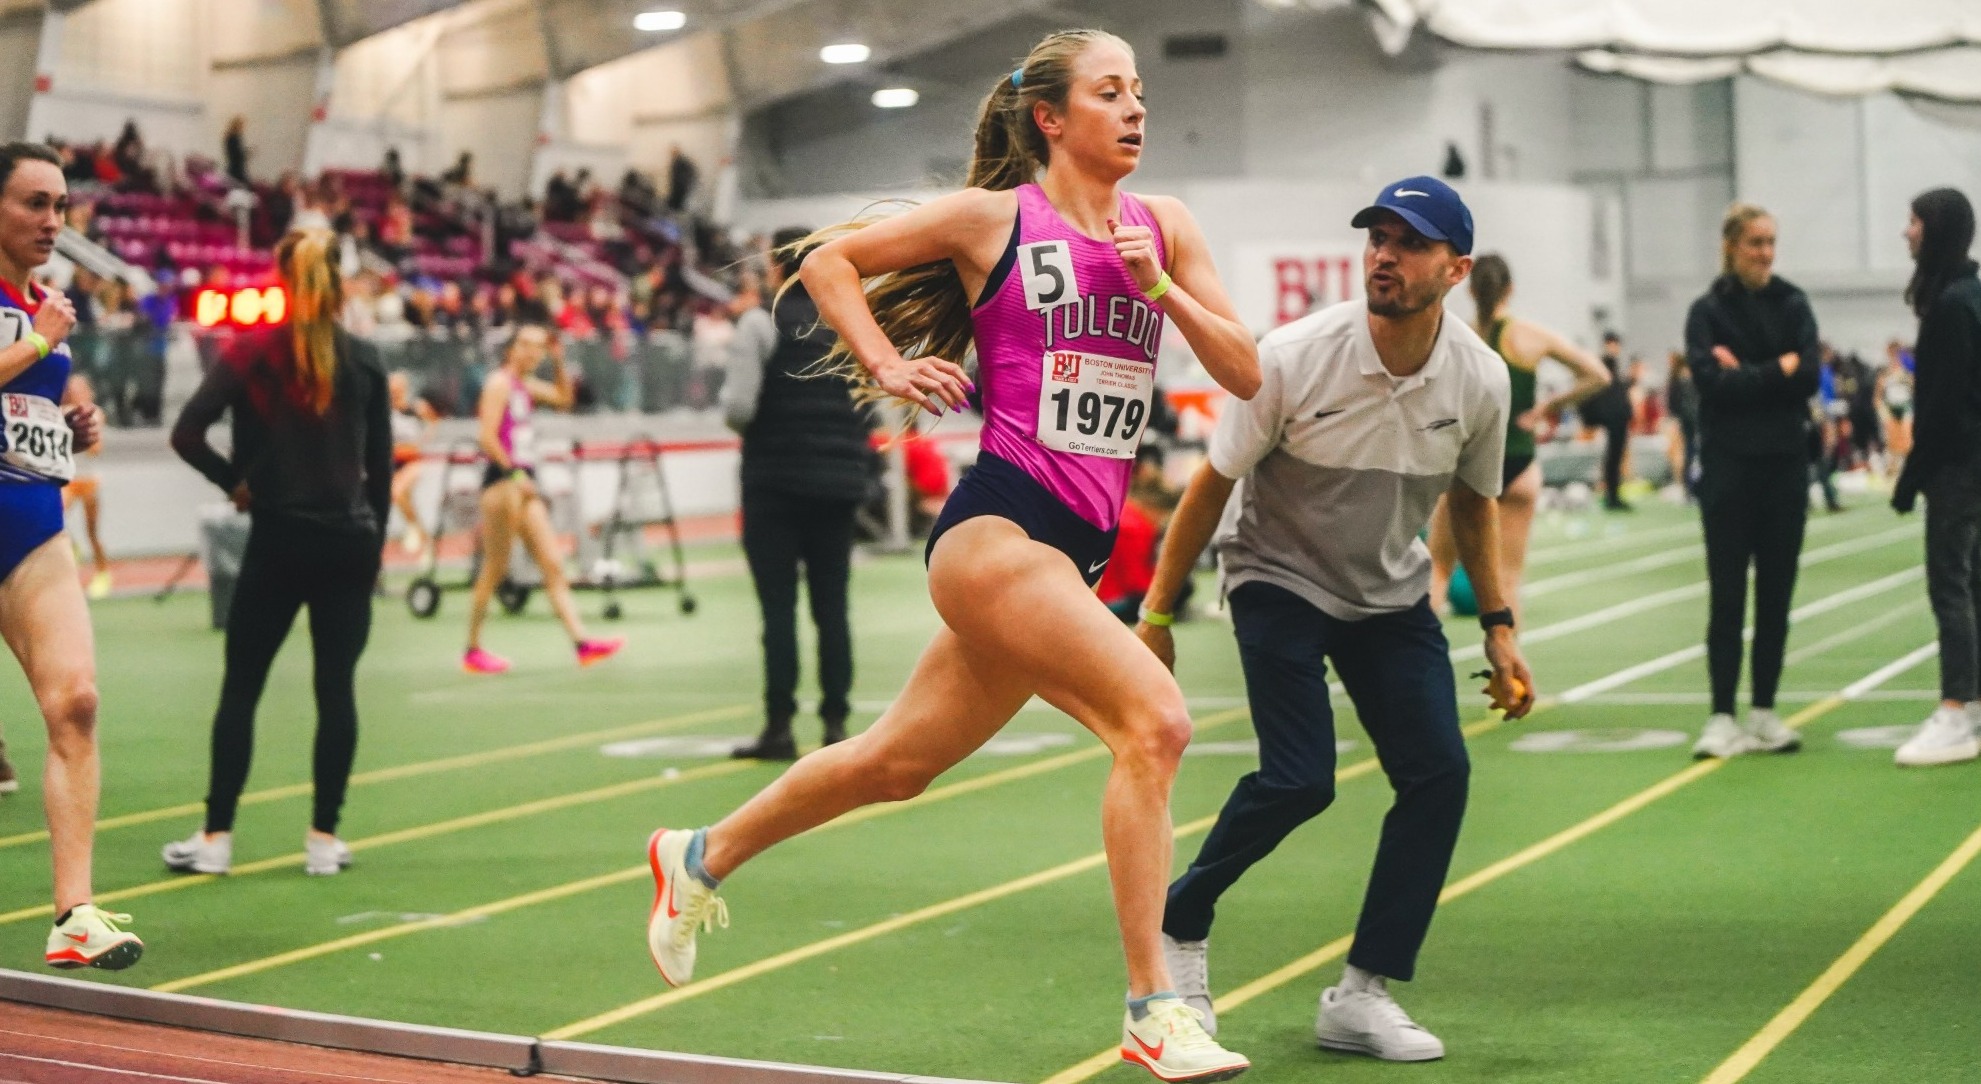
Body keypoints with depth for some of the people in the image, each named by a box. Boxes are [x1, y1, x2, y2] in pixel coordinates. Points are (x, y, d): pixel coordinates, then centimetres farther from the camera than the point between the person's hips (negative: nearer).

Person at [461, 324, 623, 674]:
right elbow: (488, 438, -16)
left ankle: (581, 642, -2)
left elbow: (563, 397, 24)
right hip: (502, 481, -9)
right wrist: (513, 474, -18)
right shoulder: (500, 383, -9)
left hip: (524, 483, 9)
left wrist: (558, 361, 13)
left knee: (553, 565, 2)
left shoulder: (525, 385, 15)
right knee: (495, 568, -3)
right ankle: (473, 651, 6)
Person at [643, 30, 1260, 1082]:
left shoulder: (1164, 226, 11)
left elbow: (1245, 374, 7)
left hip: (1077, 549, 7)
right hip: (997, 526, -6)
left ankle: (700, 858, 38)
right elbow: (828, 261, 9)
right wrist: (887, 365, -2)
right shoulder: (995, 217, -1)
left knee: (897, 762, 17)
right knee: (1154, 717, -22)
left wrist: (1160, 288, -6)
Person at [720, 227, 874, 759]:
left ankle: (779, 728, 0)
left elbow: (739, 407, -13)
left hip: (776, 480, -4)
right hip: (839, 481, 4)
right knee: (832, 605, 8)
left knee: (778, 606, -1)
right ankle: (836, 724, 8)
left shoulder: (762, 322, -8)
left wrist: (733, 410, 7)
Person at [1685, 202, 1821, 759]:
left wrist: (1744, 372, -12)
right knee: (1728, 594, -1)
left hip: (1785, 465, 3)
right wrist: (1776, 370, -13)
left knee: (1776, 593, 6)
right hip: (1729, 467, -3)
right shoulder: (1708, 311, -1)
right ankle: (1722, 717, 2)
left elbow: (1808, 377, -7)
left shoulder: (1793, 304, 6)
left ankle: (1764, 714, 13)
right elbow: (1712, 381, -15)